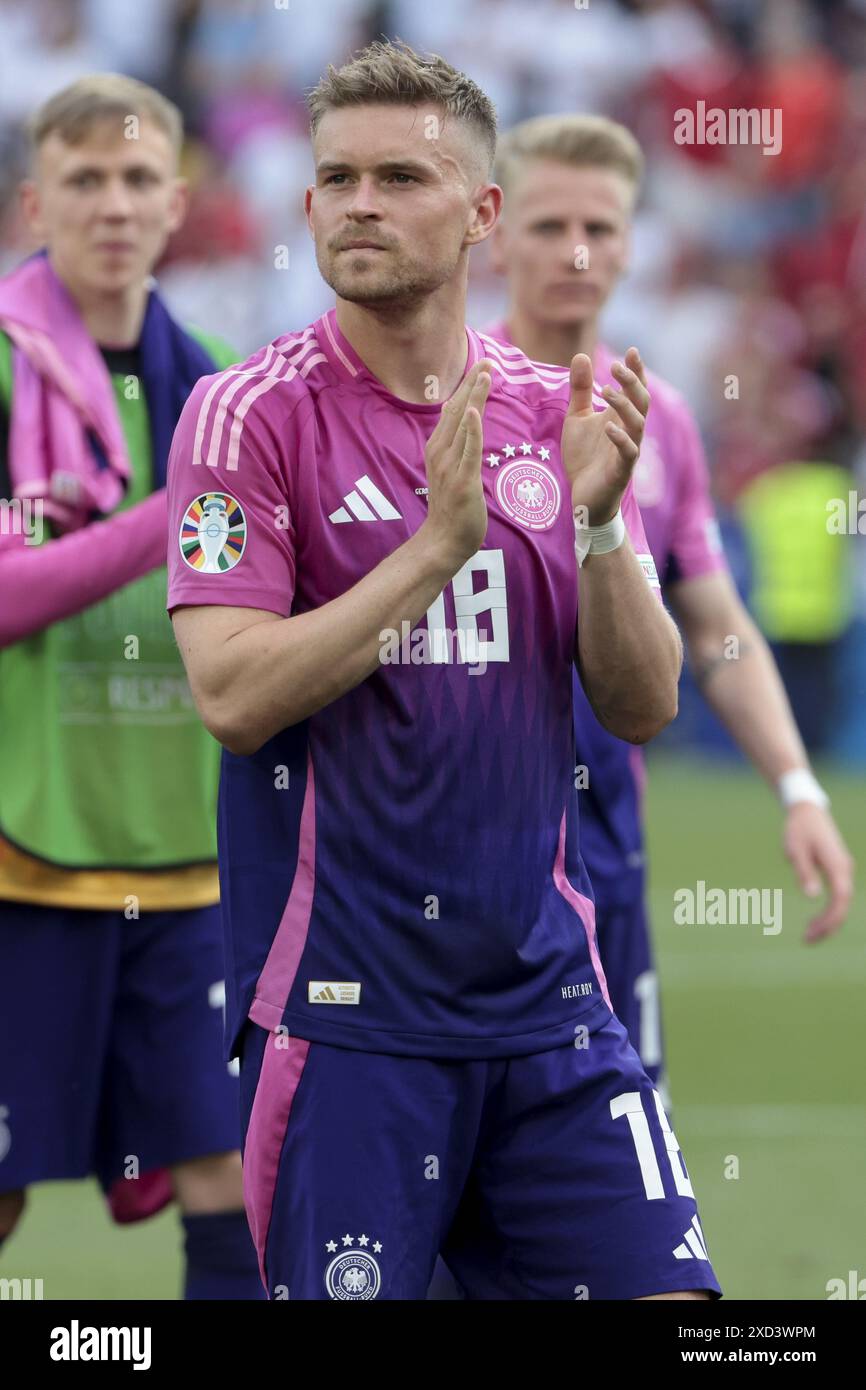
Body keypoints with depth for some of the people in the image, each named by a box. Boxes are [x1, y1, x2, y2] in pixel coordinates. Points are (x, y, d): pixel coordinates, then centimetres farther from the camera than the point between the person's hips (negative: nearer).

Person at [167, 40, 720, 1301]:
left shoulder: (554, 415, 9)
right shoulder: (250, 414, -4)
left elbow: (643, 708, 6)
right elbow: (232, 697, -14)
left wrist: (599, 521, -11)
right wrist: (437, 545, -19)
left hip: (545, 995, 4)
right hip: (342, 1000, -4)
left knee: (662, 1289, -3)